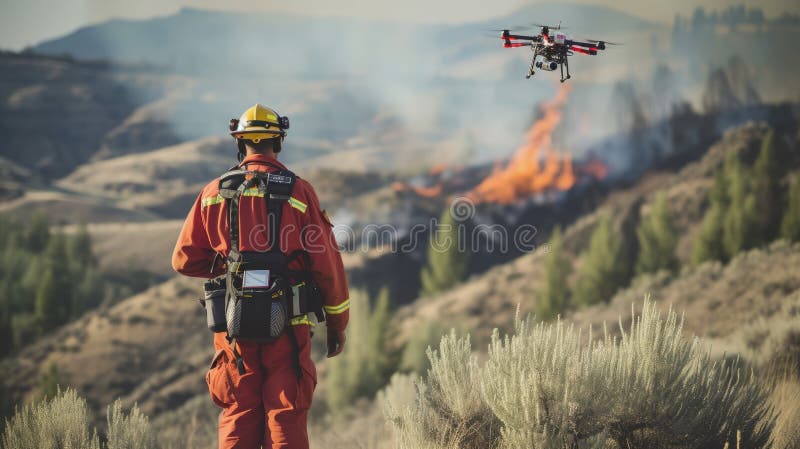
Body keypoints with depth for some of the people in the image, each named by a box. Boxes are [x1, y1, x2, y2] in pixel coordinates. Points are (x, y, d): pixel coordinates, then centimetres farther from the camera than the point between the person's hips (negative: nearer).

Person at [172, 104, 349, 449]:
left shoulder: (214, 193, 4)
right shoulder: (298, 192, -4)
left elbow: (184, 259, 6)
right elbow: (327, 263, -3)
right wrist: (337, 324, 7)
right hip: (287, 326, -2)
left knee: (238, 416, 9)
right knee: (286, 417, 2)